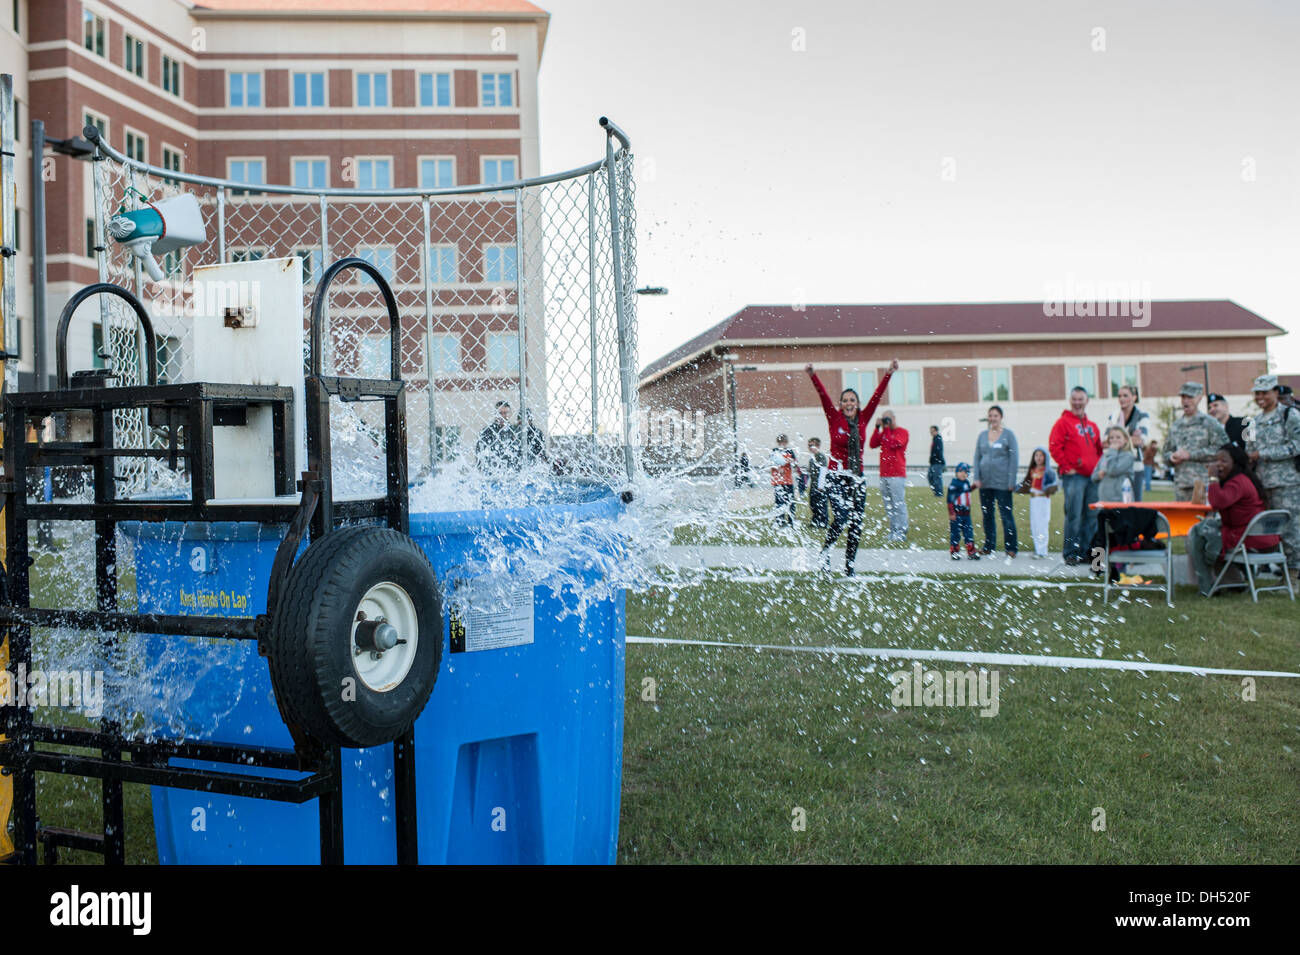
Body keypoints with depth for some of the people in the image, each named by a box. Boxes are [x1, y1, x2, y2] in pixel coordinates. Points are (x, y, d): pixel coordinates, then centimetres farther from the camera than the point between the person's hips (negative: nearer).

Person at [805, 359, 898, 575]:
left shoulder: (862, 419, 6)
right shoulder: (835, 418, -1)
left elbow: (877, 396, 1)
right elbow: (823, 396, -13)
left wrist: (889, 374, -6)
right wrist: (813, 376, -26)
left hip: (857, 478, 4)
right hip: (836, 477, -4)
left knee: (856, 524, 3)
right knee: (841, 518, -18)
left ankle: (849, 566, 14)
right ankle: (826, 551, 8)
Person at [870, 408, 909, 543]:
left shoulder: (902, 432, -1)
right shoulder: (884, 432, 18)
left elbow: (893, 444, -16)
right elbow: (873, 444, 5)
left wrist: (887, 428, -10)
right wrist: (877, 427, 0)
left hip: (897, 475, -7)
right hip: (884, 475, 7)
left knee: (899, 504, -8)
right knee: (889, 506, 7)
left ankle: (901, 533, -7)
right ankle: (893, 531, 11)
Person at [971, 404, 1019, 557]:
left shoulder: (1008, 434, 0)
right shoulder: (982, 435, 12)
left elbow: (1014, 458, -3)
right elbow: (977, 457, 13)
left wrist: (1011, 481, -9)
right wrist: (976, 477, 2)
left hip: (1002, 482, -4)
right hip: (985, 482, 4)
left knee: (1006, 514, -5)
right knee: (987, 514, 8)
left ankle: (1011, 547, 2)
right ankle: (989, 546, 18)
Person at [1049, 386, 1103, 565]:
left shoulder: (1092, 426, 19)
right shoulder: (1063, 422, 0)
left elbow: (1099, 449, 27)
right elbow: (1054, 447, -8)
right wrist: (1067, 468, -11)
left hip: (1092, 477, 6)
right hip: (1073, 476, -6)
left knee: (1091, 517, 7)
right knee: (1074, 516, -9)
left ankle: (1086, 551, 14)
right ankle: (1069, 553, -3)